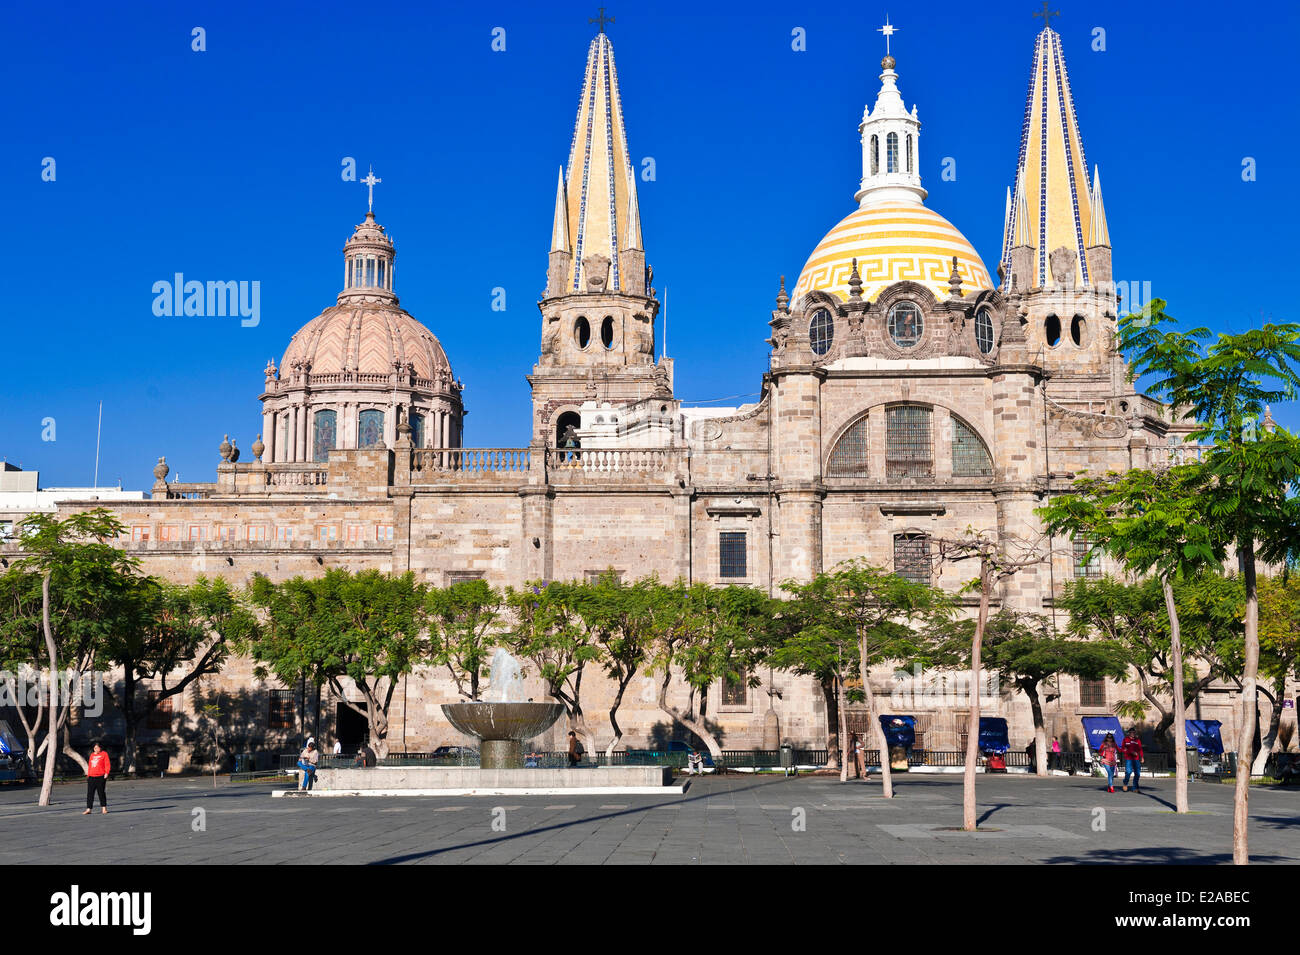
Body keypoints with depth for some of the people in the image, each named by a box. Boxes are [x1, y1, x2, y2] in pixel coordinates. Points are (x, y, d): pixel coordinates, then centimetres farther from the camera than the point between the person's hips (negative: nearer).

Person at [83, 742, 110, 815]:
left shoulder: (104, 754, 1)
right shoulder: (92, 755, 17)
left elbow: (107, 764, -4)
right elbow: (90, 765, 21)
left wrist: (106, 773, -14)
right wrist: (88, 774, 16)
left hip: (100, 776, -5)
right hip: (91, 777, 5)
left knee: (101, 792, 0)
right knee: (90, 793, 0)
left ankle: (104, 808, 10)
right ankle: (88, 809, 2)